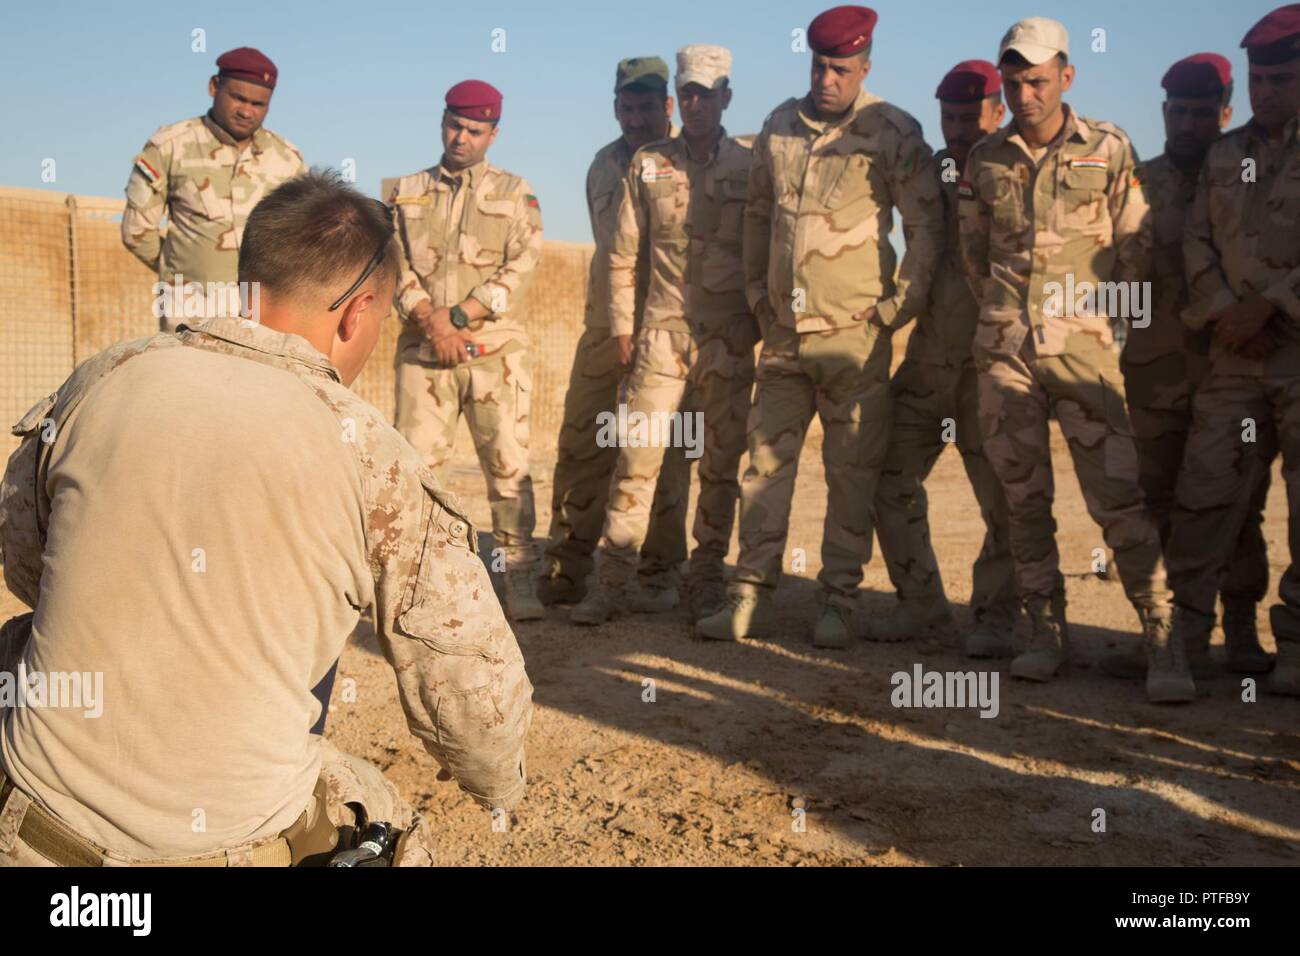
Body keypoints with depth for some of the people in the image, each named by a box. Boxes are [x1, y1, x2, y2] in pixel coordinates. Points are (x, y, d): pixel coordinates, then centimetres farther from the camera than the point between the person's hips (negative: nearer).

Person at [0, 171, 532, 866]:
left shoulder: (101, 380, -3)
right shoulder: (373, 462, -12)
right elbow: (474, 698, -6)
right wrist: (498, 788, 17)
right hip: (229, 843, -2)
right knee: (378, 818, 25)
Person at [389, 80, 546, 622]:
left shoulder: (515, 195, 10)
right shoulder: (408, 193, 16)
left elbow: (518, 271, -2)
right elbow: (396, 267, 6)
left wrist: (456, 317, -11)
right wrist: (431, 322, -11)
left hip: (495, 351, -2)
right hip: (423, 351, 2)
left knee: (508, 464, -5)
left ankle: (520, 579, -1)